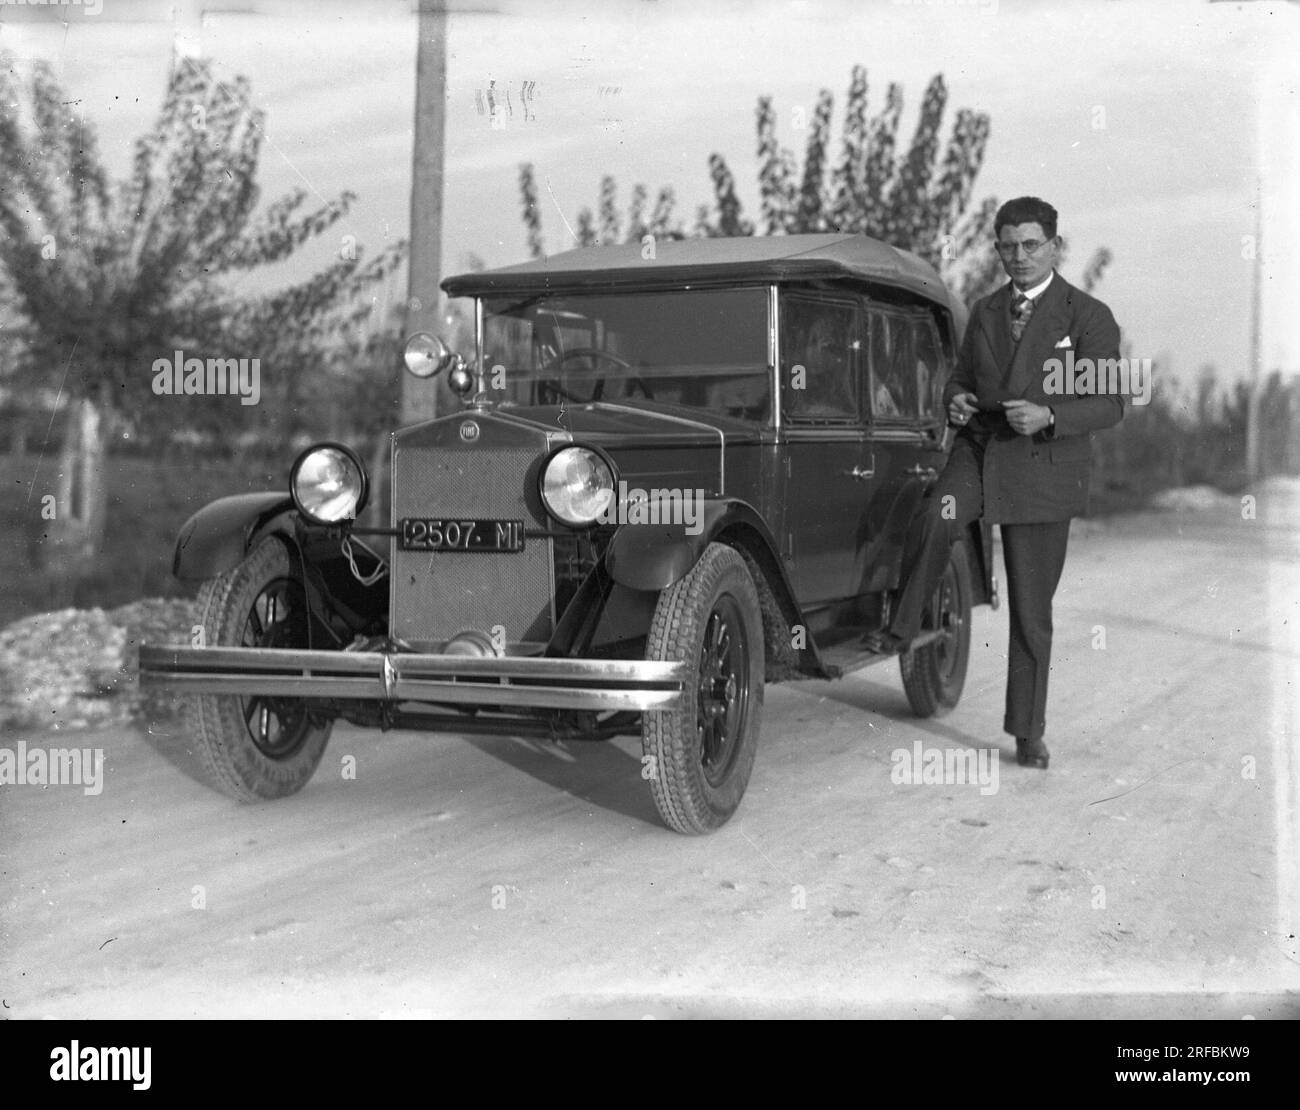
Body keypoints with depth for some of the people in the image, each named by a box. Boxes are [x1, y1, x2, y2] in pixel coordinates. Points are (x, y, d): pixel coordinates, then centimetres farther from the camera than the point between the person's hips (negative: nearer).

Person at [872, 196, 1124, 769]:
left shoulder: (1089, 316, -4)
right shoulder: (985, 312, 11)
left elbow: (1110, 404, -9)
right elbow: (960, 377, 21)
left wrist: (1048, 416, -26)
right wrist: (956, 400, -3)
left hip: (1042, 468, -3)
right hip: (977, 449, 3)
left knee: (1031, 610, 3)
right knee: (935, 518, -32)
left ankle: (1027, 732, 15)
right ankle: (901, 627, -15)